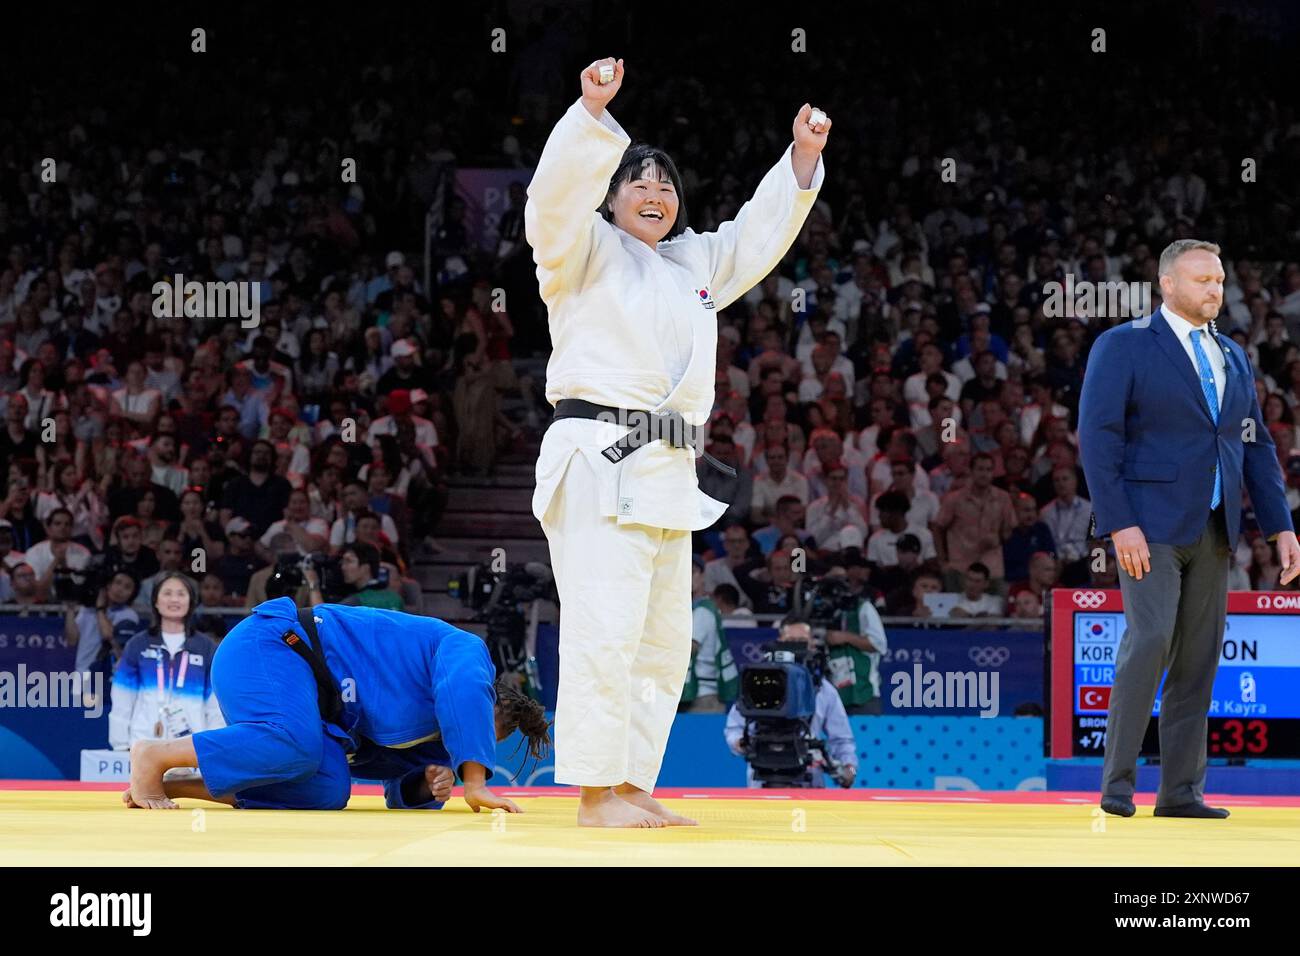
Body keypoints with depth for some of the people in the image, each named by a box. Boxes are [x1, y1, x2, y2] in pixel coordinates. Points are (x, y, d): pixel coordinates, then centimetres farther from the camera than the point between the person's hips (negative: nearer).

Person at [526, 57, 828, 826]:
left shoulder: (695, 265, 23)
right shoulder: (586, 253, 3)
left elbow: (762, 231, 27)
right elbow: (556, 195, -15)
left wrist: (805, 158, 14)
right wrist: (593, 113, -26)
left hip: (669, 473, 8)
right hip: (599, 463, -8)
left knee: (663, 640, 10)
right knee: (605, 628, -15)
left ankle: (633, 786, 17)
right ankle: (594, 793, -14)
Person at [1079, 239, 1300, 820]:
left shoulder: (1234, 358, 17)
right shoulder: (1123, 346, -3)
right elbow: (1097, 437, -10)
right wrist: (1120, 524, -18)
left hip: (1213, 530, 6)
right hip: (1151, 526, -6)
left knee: (1199, 657, 3)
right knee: (1149, 639, -18)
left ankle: (1181, 790, 8)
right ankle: (1118, 784, -11)